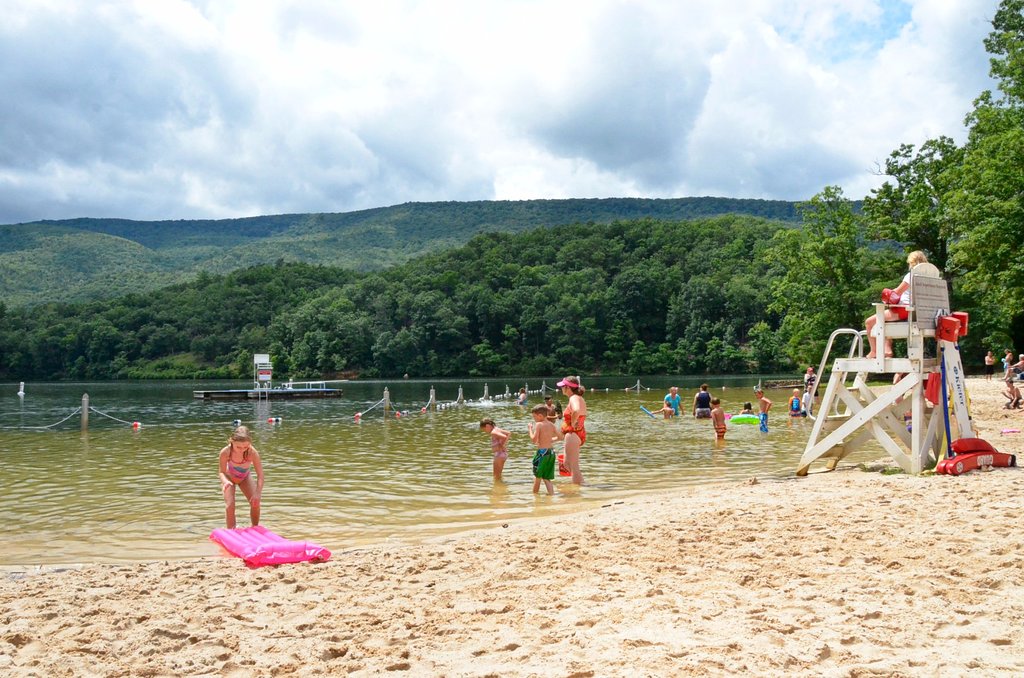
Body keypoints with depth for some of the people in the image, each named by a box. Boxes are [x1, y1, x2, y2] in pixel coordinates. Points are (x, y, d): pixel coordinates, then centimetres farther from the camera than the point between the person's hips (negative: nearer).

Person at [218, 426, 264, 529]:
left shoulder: (252, 453, -37)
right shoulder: (225, 452, -36)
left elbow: (260, 475, -33)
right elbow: (222, 472, -25)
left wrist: (258, 493, -44)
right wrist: (225, 481, -47)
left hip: (245, 477, 1)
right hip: (229, 477, -1)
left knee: (255, 503, -9)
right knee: (230, 505, -15)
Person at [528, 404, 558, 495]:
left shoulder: (538, 424, -11)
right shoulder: (551, 425, 8)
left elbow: (534, 439, -15)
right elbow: (559, 437, 16)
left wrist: (530, 428, -3)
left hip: (542, 451, -6)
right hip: (551, 451, 6)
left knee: (537, 476, 10)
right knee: (547, 478, 12)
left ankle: (535, 494, 21)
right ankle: (551, 493, -2)